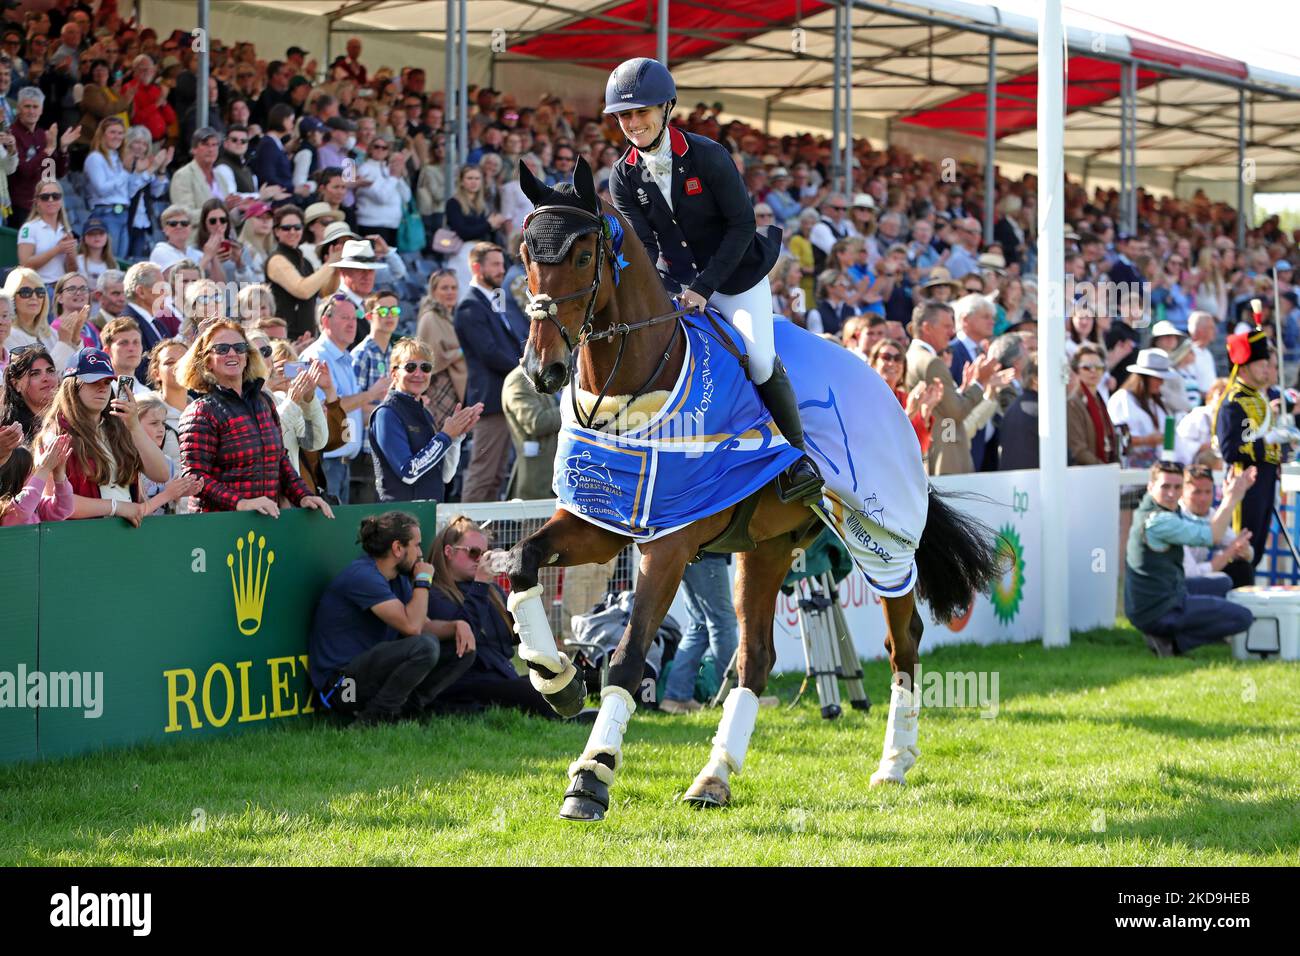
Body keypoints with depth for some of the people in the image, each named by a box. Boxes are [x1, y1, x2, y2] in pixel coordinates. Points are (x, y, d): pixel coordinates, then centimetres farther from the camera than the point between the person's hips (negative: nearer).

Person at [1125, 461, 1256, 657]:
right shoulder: (1157, 521, -23)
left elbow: (1210, 528, 11)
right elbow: (1212, 537, -20)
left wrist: (1232, 495, 1)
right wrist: (1231, 498, -11)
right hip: (1160, 613, -10)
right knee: (1243, 618, -8)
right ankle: (1172, 640, -7)